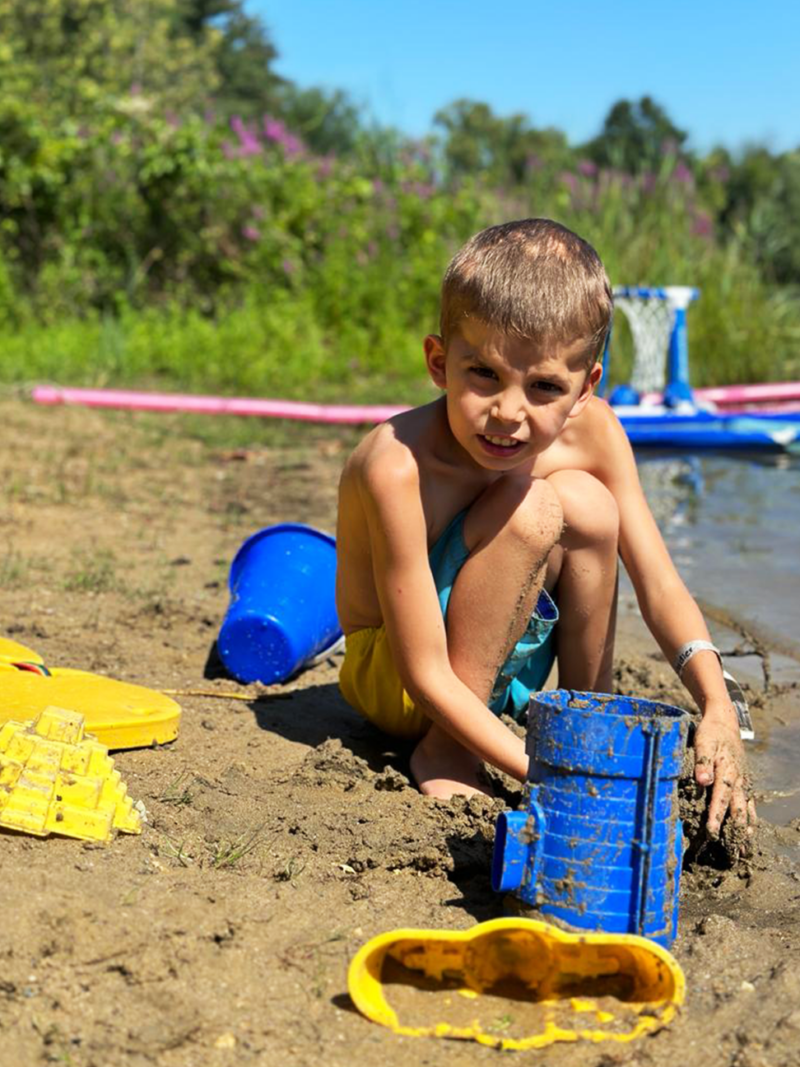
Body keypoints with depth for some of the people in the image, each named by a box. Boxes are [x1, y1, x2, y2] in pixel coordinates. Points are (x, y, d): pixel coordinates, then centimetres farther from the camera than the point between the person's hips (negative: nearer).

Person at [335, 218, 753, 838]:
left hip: (506, 670, 6)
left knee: (587, 504, -19)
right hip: (391, 680, -5)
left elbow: (660, 585, -14)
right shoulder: (400, 467, -33)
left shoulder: (593, 432, -16)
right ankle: (444, 749, -16)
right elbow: (426, 677, -31)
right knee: (530, 513, -28)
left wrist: (718, 709, -30)